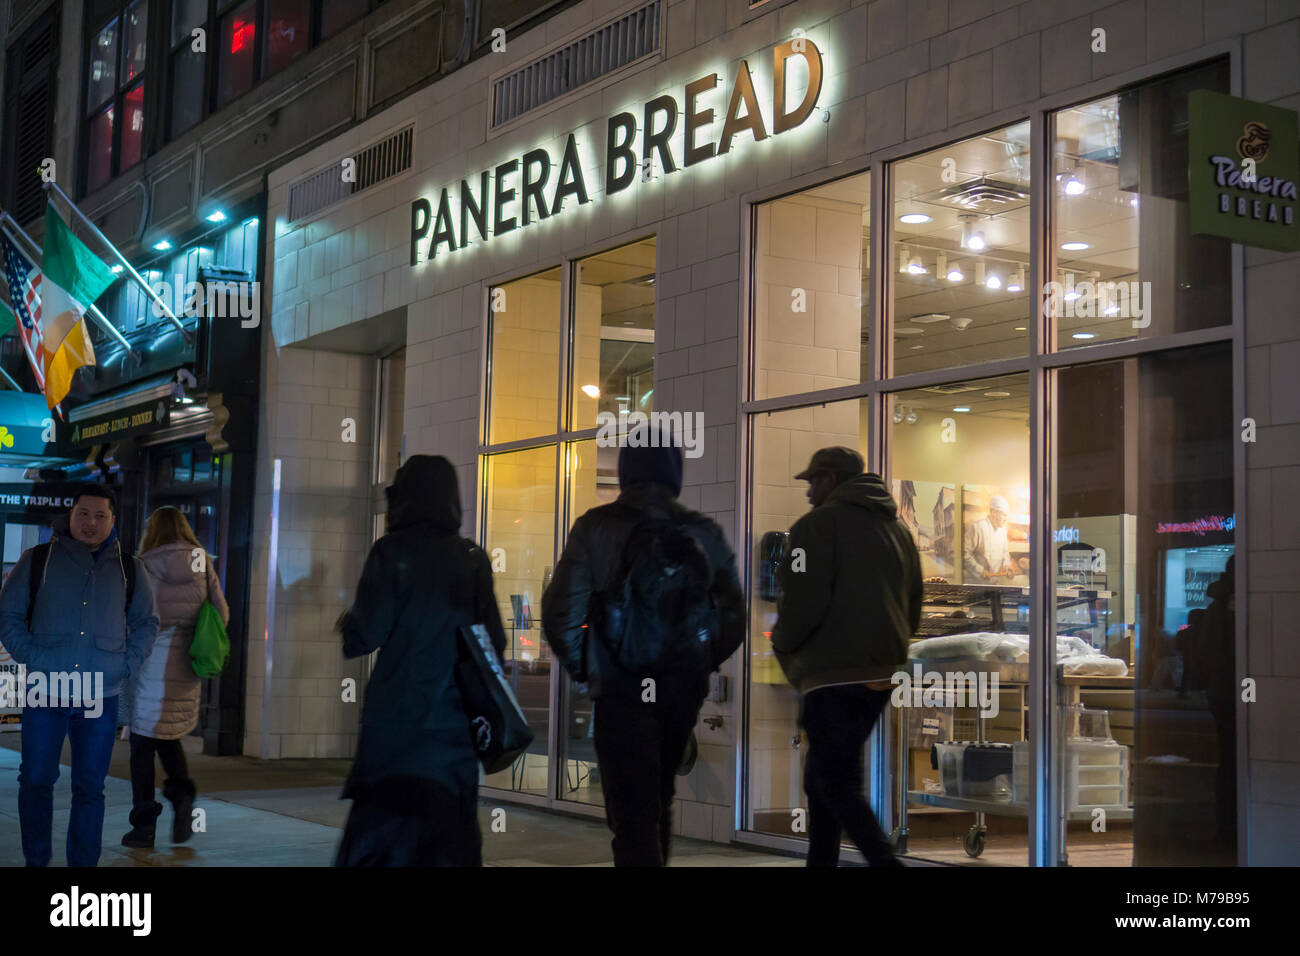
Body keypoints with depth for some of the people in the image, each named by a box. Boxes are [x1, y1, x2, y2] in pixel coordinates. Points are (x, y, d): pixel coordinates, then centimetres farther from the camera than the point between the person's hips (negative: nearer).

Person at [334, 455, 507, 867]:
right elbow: (495, 641, 5)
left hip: (399, 723, -4)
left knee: (379, 836, 1)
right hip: (456, 723, 4)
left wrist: (346, 622, 10)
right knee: (451, 839, 10)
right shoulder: (474, 560, 4)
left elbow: (367, 636, -11)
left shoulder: (393, 553, -7)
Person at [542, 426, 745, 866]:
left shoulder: (596, 529, -7)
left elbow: (561, 614, -10)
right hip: (685, 689, 4)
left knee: (632, 812, -3)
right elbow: (734, 618, 6)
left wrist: (582, 668, 5)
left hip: (621, 689, -4)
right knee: (659, 798, 23)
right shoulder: (704, 533, 3)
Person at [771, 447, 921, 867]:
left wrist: (781, 644, 1)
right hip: (880, 675, 8)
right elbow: (912, 611, 19)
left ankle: (886, 862, -19)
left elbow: (802, 604, -16)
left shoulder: (819, 523, -7)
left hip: (831, 677, -8)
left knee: (838, 786, -6)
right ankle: (821, 860, 22)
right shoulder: (896, 529, 17)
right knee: (823, 778, 19)